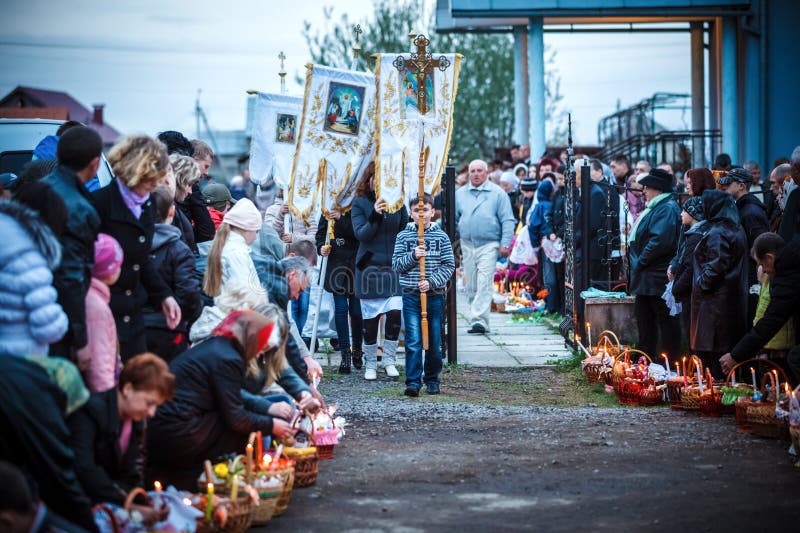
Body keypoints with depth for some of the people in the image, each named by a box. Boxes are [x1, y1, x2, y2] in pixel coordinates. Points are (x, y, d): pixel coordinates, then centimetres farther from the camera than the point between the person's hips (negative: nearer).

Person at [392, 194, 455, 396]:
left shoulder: (441, 237, 4)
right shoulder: (403, 236, 5)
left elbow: (449, 265, 1)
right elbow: (396, 265, 3)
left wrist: (431, 282, -13)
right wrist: (413, 256, -15)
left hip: (435, 295, 1)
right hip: (411, 296, -1)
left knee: (434, 342, 8)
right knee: (413, 341, -8)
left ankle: (432, 380, 21)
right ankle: (413, 382, -9)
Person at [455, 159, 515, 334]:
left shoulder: (497, 193, 2)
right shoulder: (460, 194, 12)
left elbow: (507, 220, 0)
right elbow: (453, 220, 17)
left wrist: (505, 243, -8)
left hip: (488, 246, -4)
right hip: (467, 246, 4)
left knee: (484, 285, -14)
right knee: (471, 287, 7)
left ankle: (479, 320, -20)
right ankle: (475, 319, 15)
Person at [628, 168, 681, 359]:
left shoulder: (667, 209, -16)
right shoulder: (655, 207, 18)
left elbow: (659, 241, -26)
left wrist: (640, 262, -18)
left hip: (657, 278, -11)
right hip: (648, 279, 11)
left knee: (665, 320, -4)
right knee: (643, 317, 16)